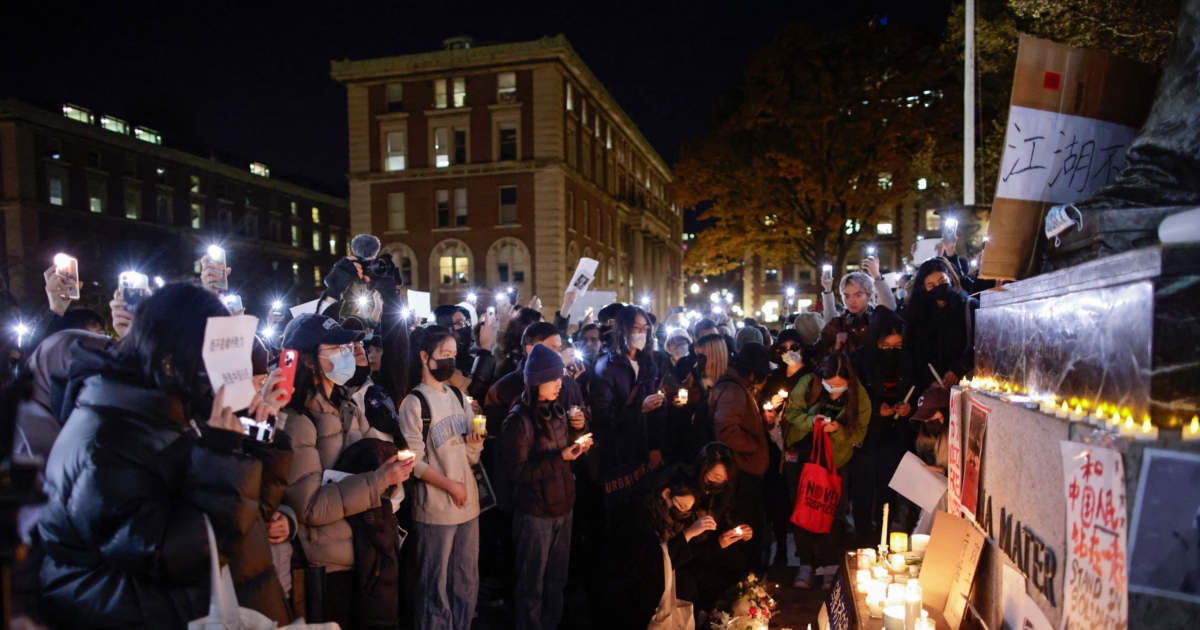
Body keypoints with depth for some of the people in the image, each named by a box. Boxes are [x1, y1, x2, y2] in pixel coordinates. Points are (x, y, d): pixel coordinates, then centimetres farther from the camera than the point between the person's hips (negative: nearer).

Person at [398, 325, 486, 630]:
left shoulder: (458, 396, 10)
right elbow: (413, 462, -14)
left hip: (468, 502, 7)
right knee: (436, 587, 7)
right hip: (436, 507, -6)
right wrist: (450, 486, -16)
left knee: (468, 582, 17)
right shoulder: (415, 402, -10)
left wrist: (475, 446, -7)